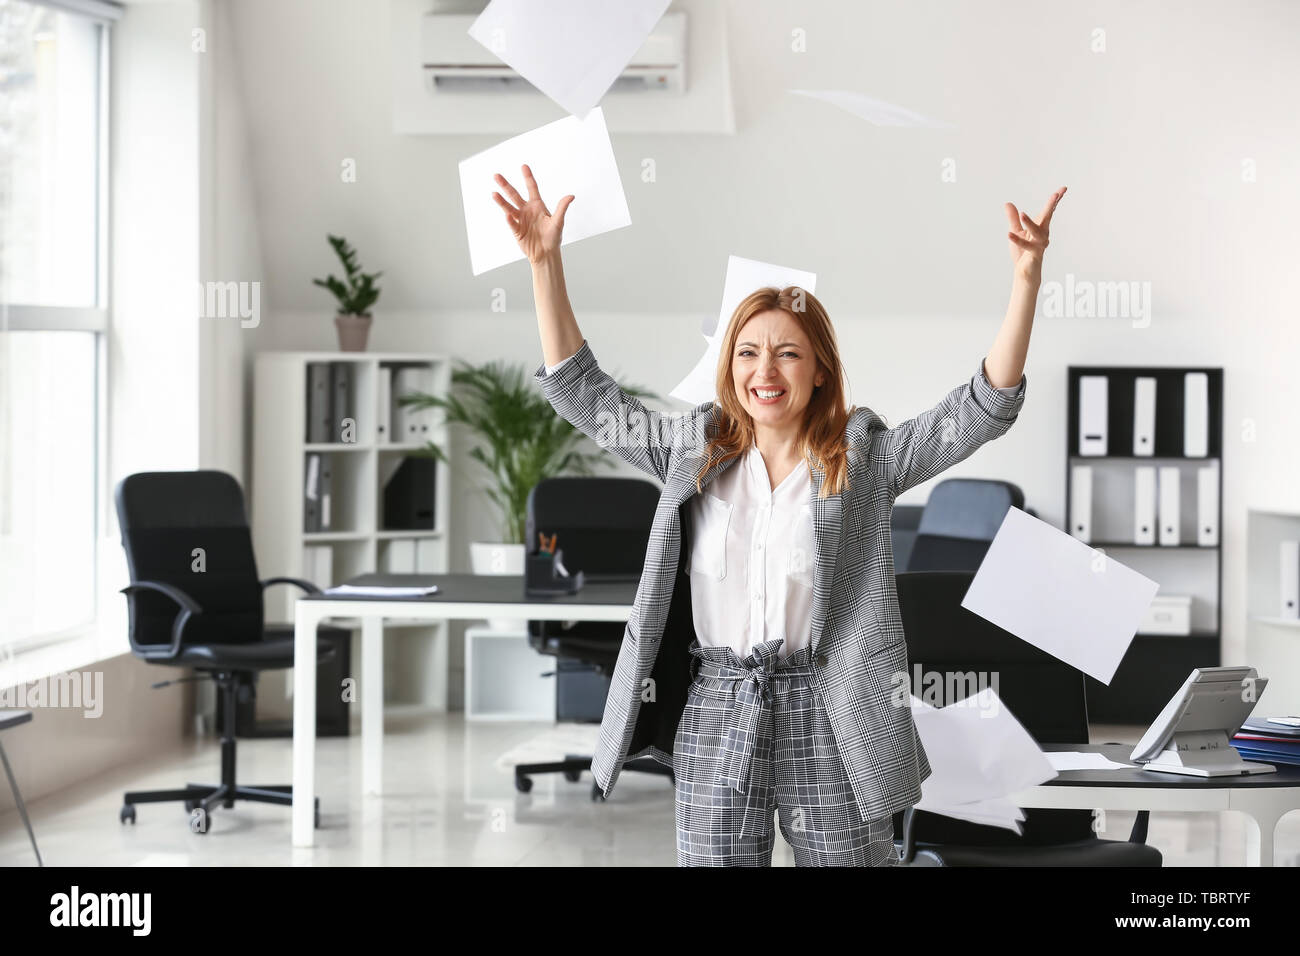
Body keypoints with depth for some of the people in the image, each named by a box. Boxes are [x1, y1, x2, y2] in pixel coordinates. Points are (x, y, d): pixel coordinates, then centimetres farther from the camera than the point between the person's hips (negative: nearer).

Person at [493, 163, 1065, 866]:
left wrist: (1026, 279, -19)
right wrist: (545, 261, 2)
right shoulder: (695, 453, 7)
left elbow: (984, 406, -8)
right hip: (716, 724, 2)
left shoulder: (866, 461, 0)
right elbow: (580, 390, 9)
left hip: (829, 729, -2)